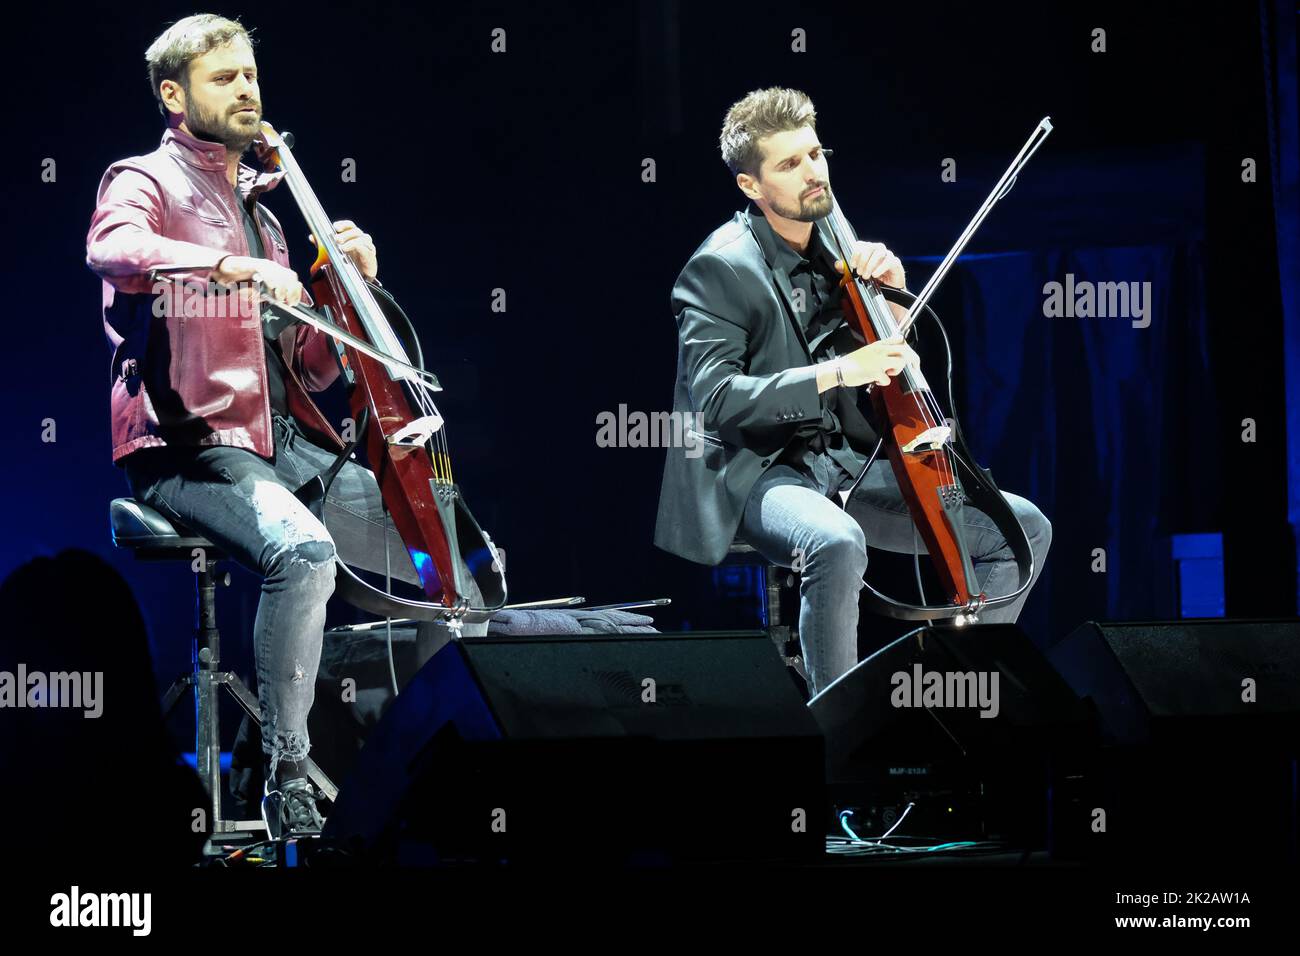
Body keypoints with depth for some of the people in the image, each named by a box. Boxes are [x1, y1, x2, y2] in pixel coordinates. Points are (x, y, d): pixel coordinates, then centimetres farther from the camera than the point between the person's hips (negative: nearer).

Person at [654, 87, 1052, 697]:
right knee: (838, 545, -41)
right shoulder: (720, 268, -9)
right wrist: (835, 373, -29)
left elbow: (902, 364, 15)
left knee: (1025, 530, -5)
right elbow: (716, 398, -20)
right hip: (761, 473, -7)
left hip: (847, 464, 7)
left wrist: (894, 291, -5)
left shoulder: (838, 246, 11)